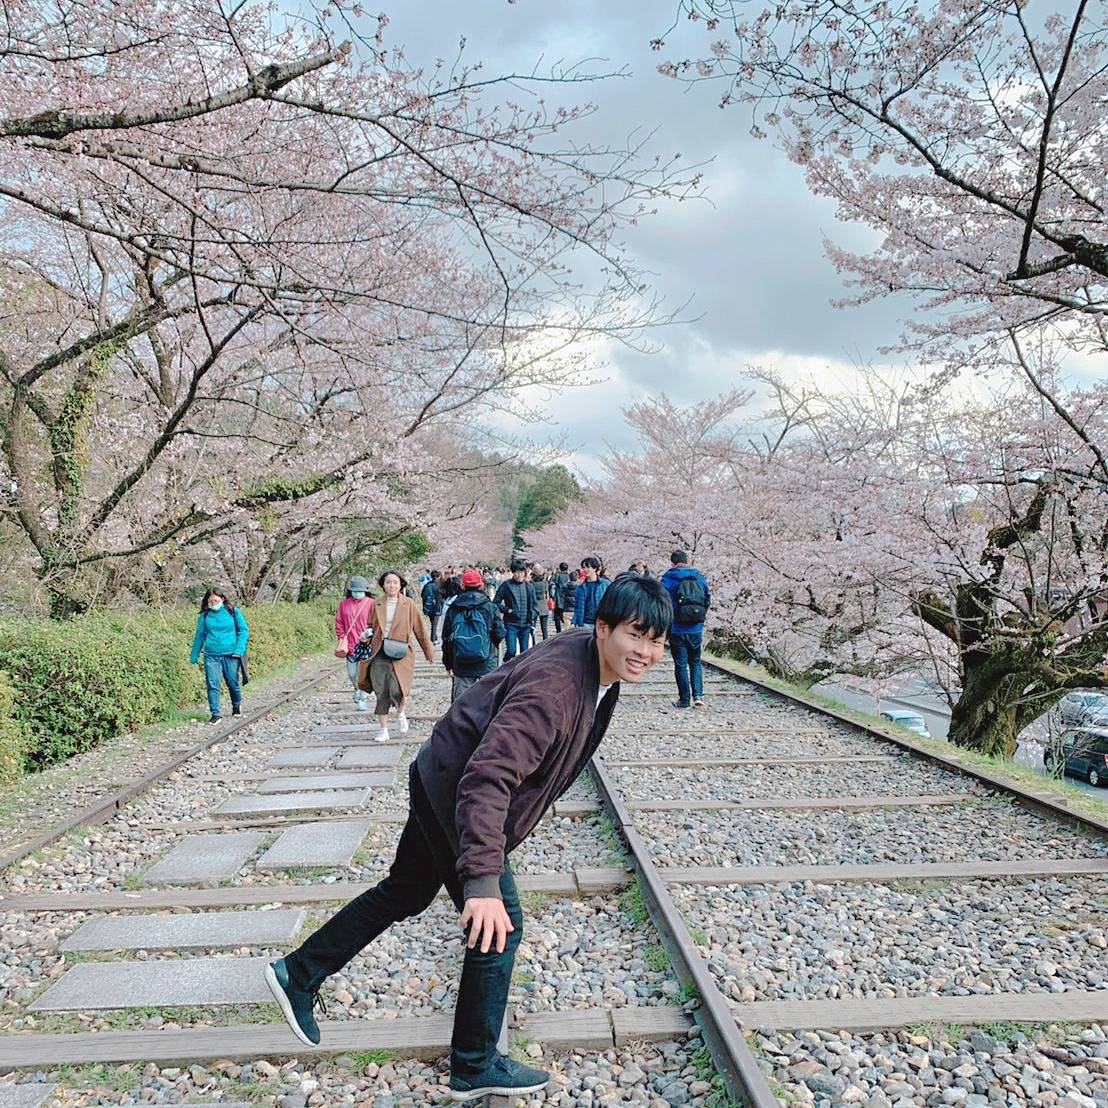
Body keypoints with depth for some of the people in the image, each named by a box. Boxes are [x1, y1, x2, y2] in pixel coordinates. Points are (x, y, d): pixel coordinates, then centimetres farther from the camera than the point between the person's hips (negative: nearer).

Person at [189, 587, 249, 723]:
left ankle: (237, 705, 36)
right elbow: (199, 636, 13)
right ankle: (216, 714, 1)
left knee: (233, 683, 9)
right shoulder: (204, 615, 4)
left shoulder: (233, 612, 0)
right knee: (212, 685, -6)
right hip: (211, 656, 1)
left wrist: (239, 650, -8)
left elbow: (244, 630, 2)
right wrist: (194, 656, 15)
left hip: (230, 655, -1)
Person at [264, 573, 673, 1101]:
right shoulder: (553, 685, -35)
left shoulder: (593, 661, -5)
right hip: (455, 794, -9)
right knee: (498, 927, 1)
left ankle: (298, 974, 38)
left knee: (405, 893, 23)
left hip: (443, 786, 9)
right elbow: (487, 778, -41)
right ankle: (475, 1068, 22)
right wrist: (482, 882, -45)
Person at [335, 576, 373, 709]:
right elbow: (339, 622, 11)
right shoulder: (344, 603, 7)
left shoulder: (371, 603, -2)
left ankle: (363, 697, 12)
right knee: (352, 674, 9)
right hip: (350, 645, 3)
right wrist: (342, 639, 2)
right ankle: (357, 690, 39)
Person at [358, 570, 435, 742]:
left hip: (400, 654, -2)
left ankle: (400, 713, 18)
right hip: (379, 653, 2)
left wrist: (429, 652, 10)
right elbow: (371, 626, 20)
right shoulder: (377, 604, 9)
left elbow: (419, 629, 7)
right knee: (381, 692, 2)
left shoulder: (408, 604, 3)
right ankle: (383, 730, 14)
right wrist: (366, 635, -3)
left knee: (396, 690, -15)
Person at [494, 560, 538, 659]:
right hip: (511, 624, -4)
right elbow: (495, 602, -2)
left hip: (526, 624, 4)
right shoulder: (506, 585, -4)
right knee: (511, 651, -13)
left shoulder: (529, 586, 7)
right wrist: (508, 610, -12)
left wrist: (532, 615, 0)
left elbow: (534, 604, 14)